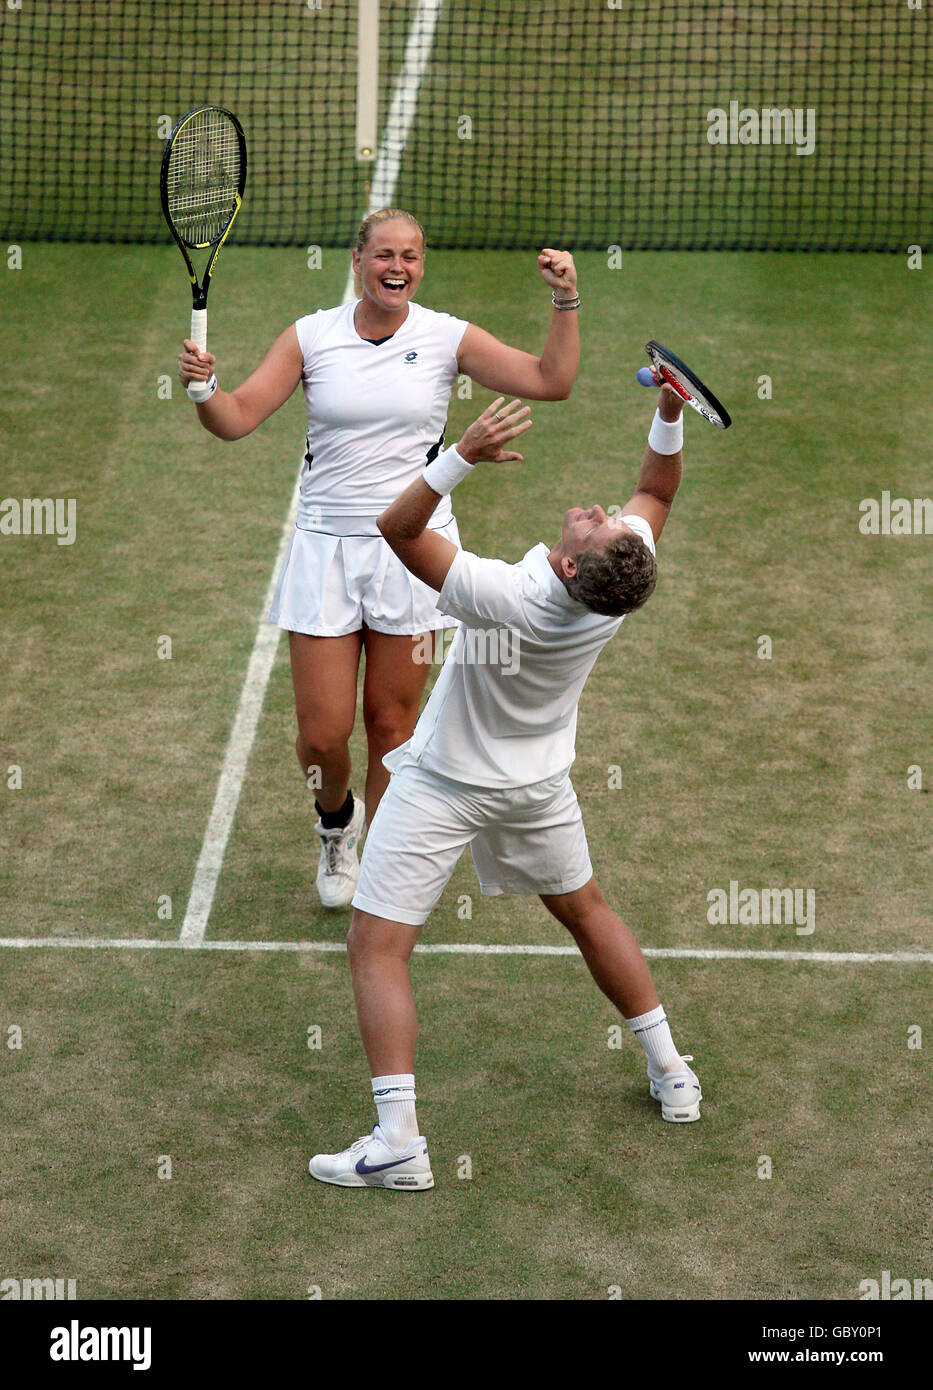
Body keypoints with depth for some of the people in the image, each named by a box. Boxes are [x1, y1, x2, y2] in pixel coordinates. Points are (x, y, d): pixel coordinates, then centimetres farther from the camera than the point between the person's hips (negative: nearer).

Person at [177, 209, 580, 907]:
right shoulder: (311, 336, 0)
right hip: (327, 544, 0)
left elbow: (552, 382, -2)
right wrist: (204, 386, -24)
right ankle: (337, 821, 34)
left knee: (393, 724, 5)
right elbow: (237, 418, -4)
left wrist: (566, 303, -14)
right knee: (323, 733, -2)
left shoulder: (448, 337, 0)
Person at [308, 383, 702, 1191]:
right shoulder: (620, 578, -21)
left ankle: (398, 1142, -9)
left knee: (377, 947, -2)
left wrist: (465, 455, -44)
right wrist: (671, 418, -13)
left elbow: (397, 527, -34)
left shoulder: (505, 598, -36)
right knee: (584, 910, 27)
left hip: (443, 787, -6)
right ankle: (671, 1077, 34)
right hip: (539, 784, 6)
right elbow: (657, 492, 0)